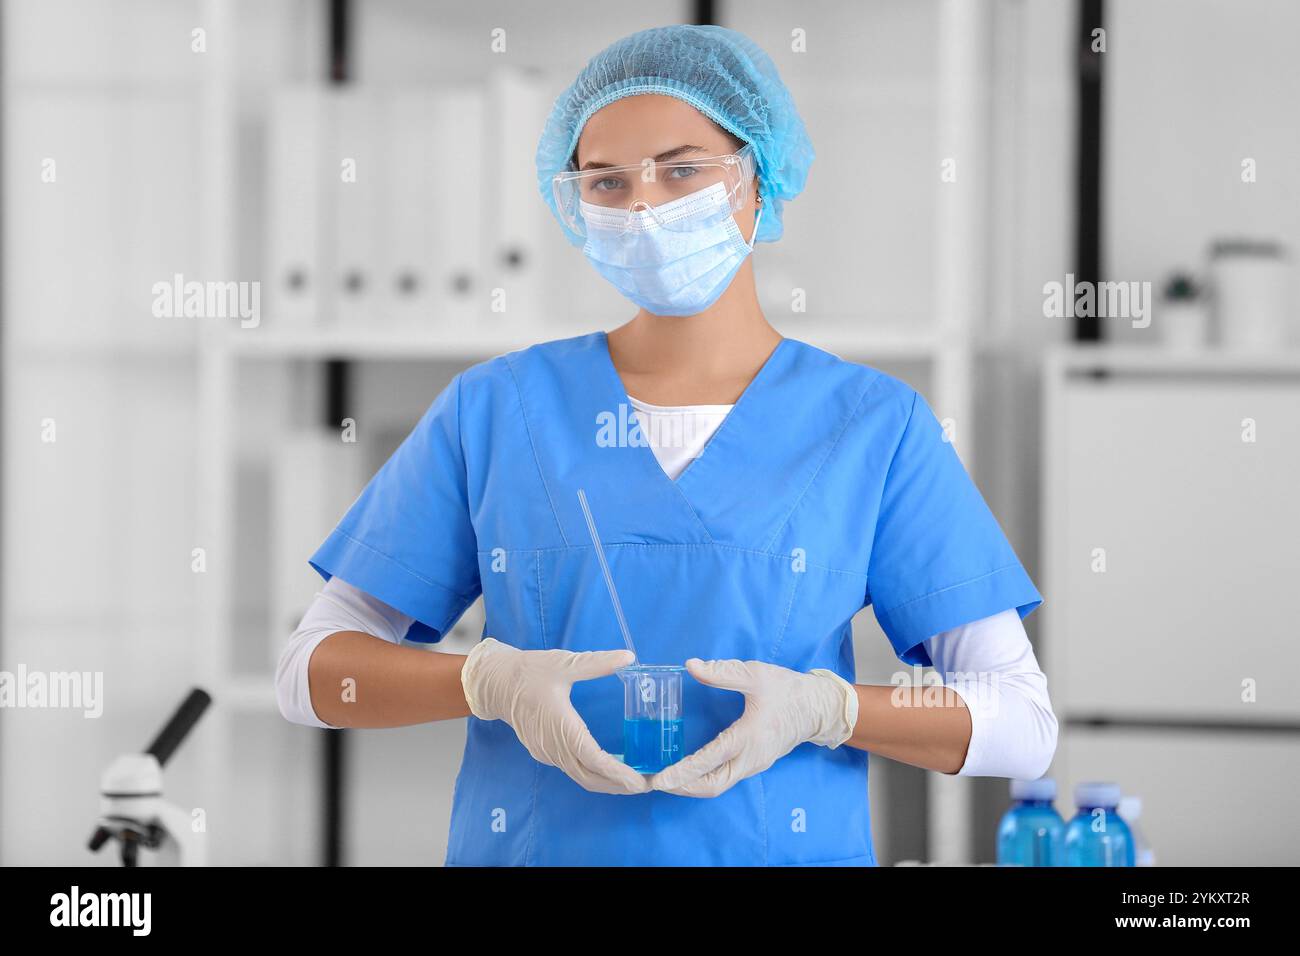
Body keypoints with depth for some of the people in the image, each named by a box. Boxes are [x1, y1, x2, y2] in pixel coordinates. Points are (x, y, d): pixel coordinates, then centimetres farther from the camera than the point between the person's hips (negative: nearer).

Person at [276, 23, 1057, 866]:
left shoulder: (875, 425, 0)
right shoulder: (494, 408, 3)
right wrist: (491, 683, -16)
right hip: (531, 845, 1)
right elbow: (315, 670, 2)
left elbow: (1021, 721, -3)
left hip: (782, 850, -1)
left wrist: (822, 706, -19)